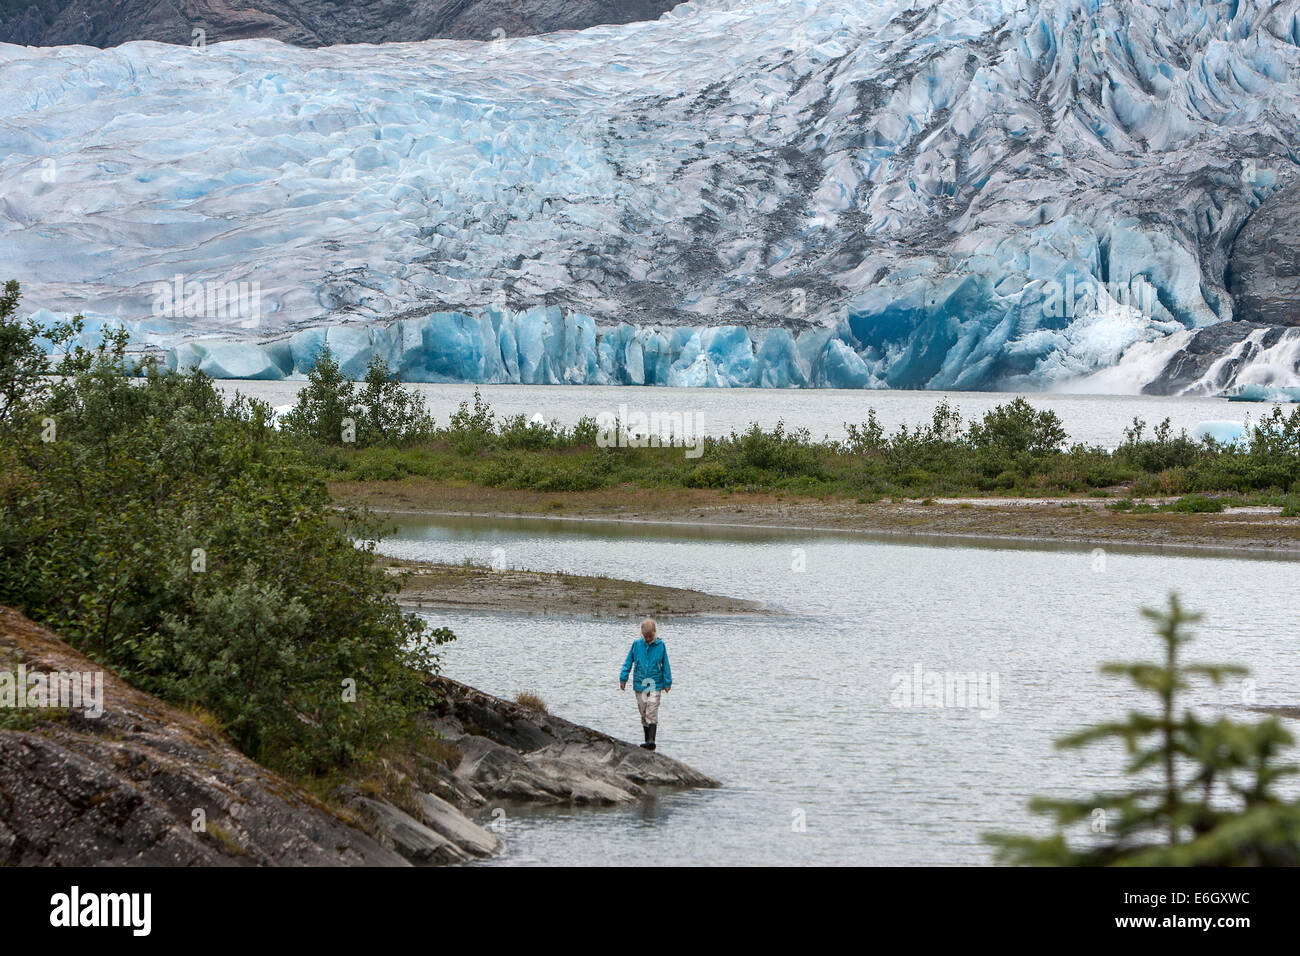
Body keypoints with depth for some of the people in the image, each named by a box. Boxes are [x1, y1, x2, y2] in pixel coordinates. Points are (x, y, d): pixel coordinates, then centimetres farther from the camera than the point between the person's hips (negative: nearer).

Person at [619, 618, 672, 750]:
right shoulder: (636, 645, 3)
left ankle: (651, 740, -23)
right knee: (644, 714, 7)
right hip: (640, 685, 3)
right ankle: (648, 740, 16)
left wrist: (667, 682, 9)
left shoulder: (660, 645, 0)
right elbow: (628, 662, 11)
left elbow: (665, 665, 8)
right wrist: (623, 678, 5)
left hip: (655, 685, -3)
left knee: (652, 713, -14)